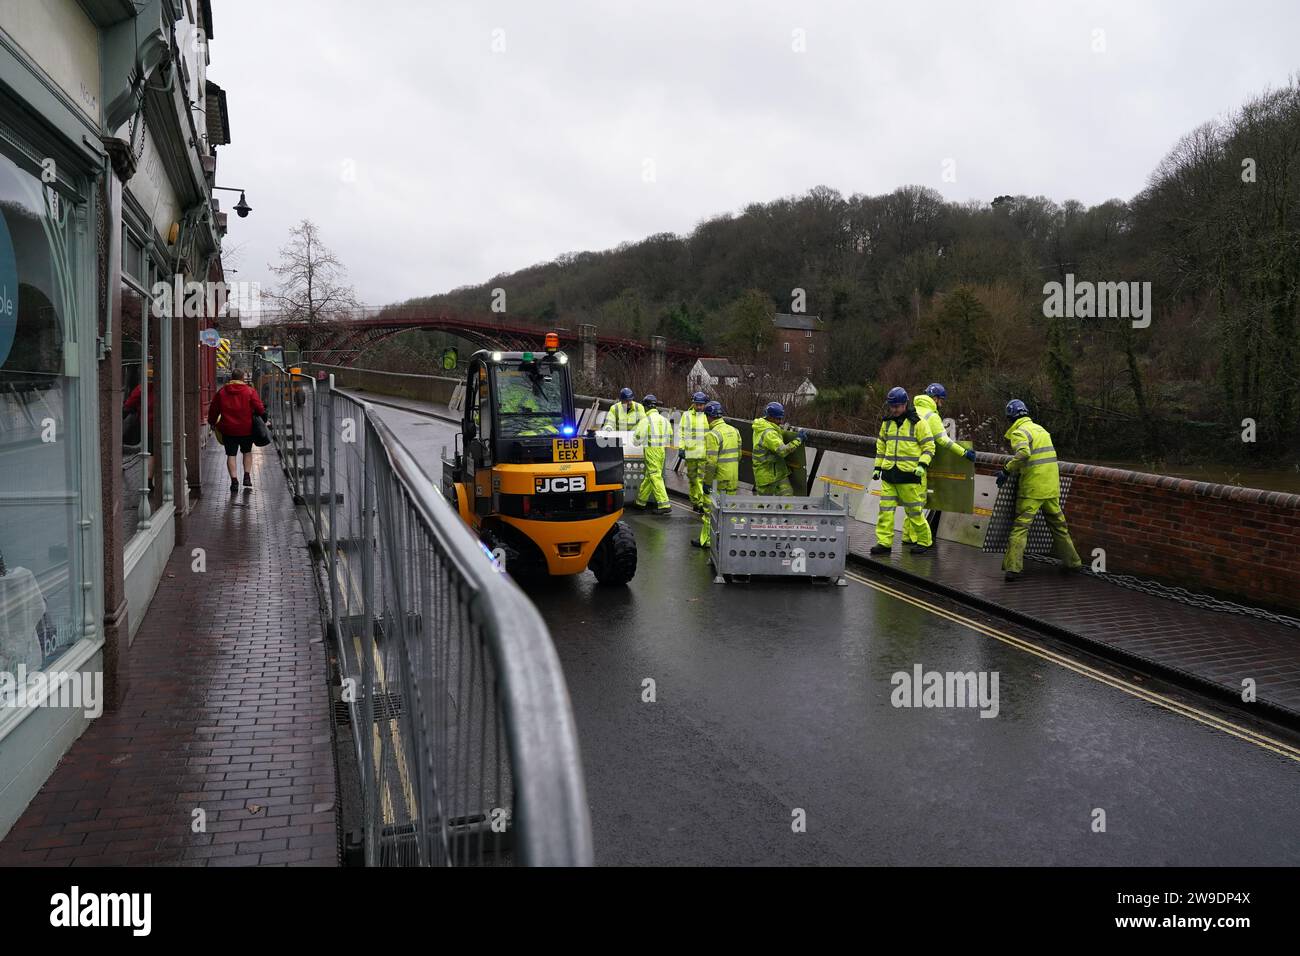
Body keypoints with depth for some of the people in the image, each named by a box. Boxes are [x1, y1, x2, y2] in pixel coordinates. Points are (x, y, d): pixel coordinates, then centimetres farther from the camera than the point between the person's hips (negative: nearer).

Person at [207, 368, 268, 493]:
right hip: (246, 428, -1)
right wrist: (264, 418, 10)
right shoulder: (249, 391, -3)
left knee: (231, 455, 4)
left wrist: (212, 422, 24)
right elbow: (259, 408, -6)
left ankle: (234, 480, -5)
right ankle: (247, 476, 10)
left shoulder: (221, 391, 4)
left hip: (228, 429, 1)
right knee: (247, 452, 18)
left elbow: (213, 409, 11)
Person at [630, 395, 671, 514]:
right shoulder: (663, 419, 12)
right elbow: (669, 434, 16)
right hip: (662, 450, 8)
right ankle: (641, 501, 27)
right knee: (648, 476, 16)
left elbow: (638, 436, -7)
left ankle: (664, 505, -13)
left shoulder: (646, 420, -10)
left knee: (655, 477, -7)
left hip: (651, 451, -7)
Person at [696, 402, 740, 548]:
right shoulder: (734, 431, 9)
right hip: (732, 479, 7)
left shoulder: (713, 434, -16)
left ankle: (707, 540, 6)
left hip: (718, 480, -7)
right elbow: (738, 455, 14)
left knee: (710, 510, 1)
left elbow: (711, 461, -20)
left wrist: (706, 482, -14)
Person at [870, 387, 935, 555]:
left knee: (914, 510, 1)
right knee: (885, 508, 0)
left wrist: (922, 465, -15)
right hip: (889, 474, 5)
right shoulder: (886, 423, 12)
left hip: (910, 474, -5)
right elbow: (881, 446, 21)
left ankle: (924, 541, 17)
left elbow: (929, 446, -3)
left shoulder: (917, 423, -5)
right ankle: (884, 542, 5)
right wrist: (877, 467, 16)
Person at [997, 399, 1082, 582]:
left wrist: (1007, 470, -19)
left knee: (1020, 526, -7)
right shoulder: (1039, 428, 18)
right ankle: (1072, 561, 29)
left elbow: (1023, 453, -27)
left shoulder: (1019, 432, -8)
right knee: (1058, 524, 19)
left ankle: (1013, 567, -15)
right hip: (1052, 486, 7)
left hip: (1032, 487, -7)